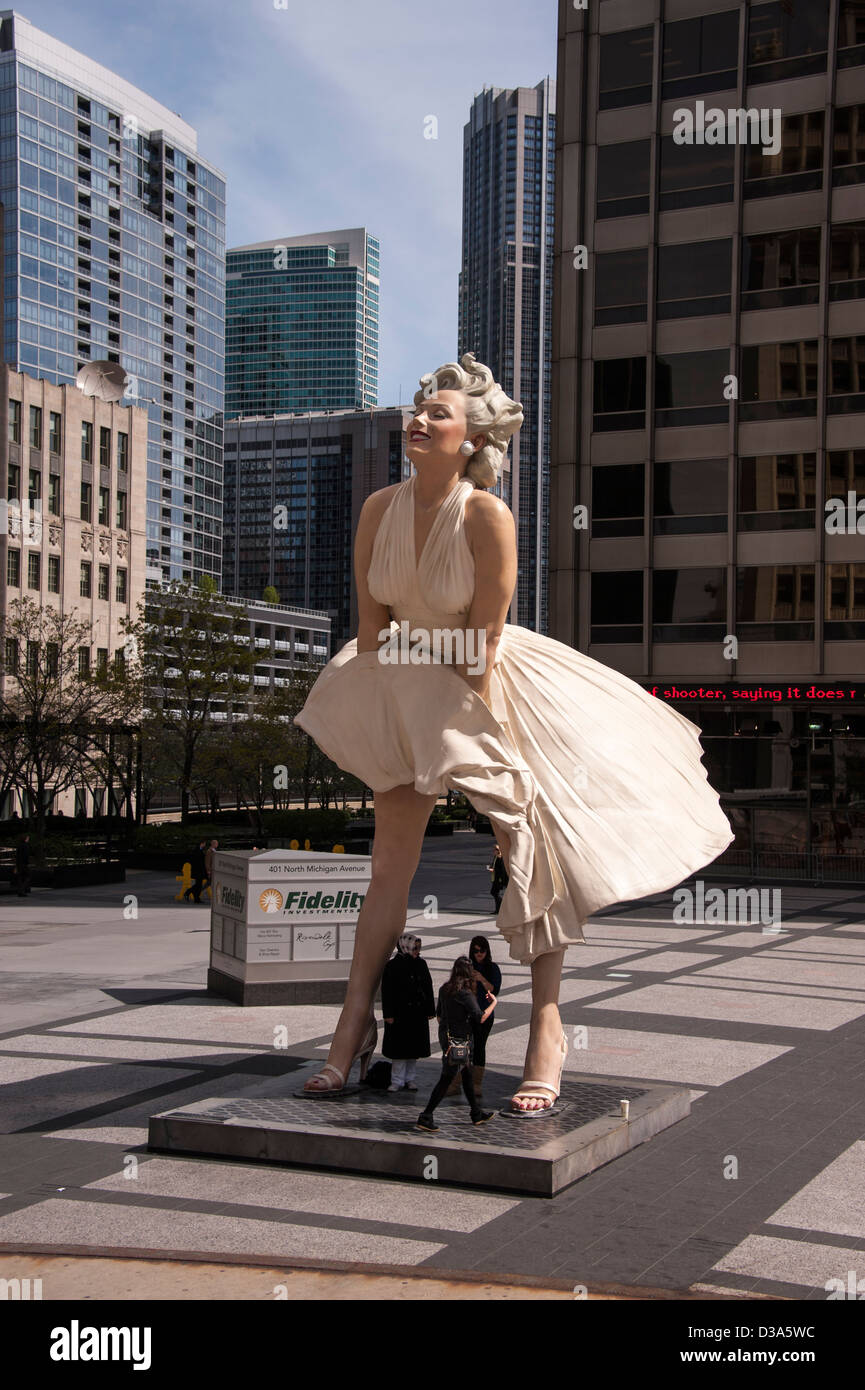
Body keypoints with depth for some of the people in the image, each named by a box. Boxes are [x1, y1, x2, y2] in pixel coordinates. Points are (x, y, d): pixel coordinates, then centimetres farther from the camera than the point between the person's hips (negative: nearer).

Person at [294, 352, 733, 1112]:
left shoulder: (488, 517, -23)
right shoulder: (379, 509, -7)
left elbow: (483, 642, -20)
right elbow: (371, 621, 0)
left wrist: (471, 722, -16)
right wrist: (373, 708, -1)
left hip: (486, 686, -4)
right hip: (409, 685, 4)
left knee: (532, 851, -3)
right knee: (390, 859, 2)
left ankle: (547, 1028, 6)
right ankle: (357, 1016, 11)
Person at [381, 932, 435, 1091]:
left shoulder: (421, 964, 7)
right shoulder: (392, 965, -7)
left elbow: (428, 988, 12)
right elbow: (387, 991, -8)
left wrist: (430, 1011, 9)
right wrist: (388, 1014, -12)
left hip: (418, 1013, 4)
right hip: (400, 1012, -4)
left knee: (414, 1048, 9)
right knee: (400, 1048, 0)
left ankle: (409, 1079, 19)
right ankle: (397, 1081, 7)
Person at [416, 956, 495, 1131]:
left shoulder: (444, 989, 4)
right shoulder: (465, 993, -20)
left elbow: (439, 1015, 14)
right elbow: (480, 1018, -20)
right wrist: (493, 1003, -4)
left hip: (446, 1036, 8)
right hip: (459, 1041, -8)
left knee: (467, 1075, 19)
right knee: (446, 1079, -3)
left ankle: (476, 1113, 29)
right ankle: (425, 1116, -3)